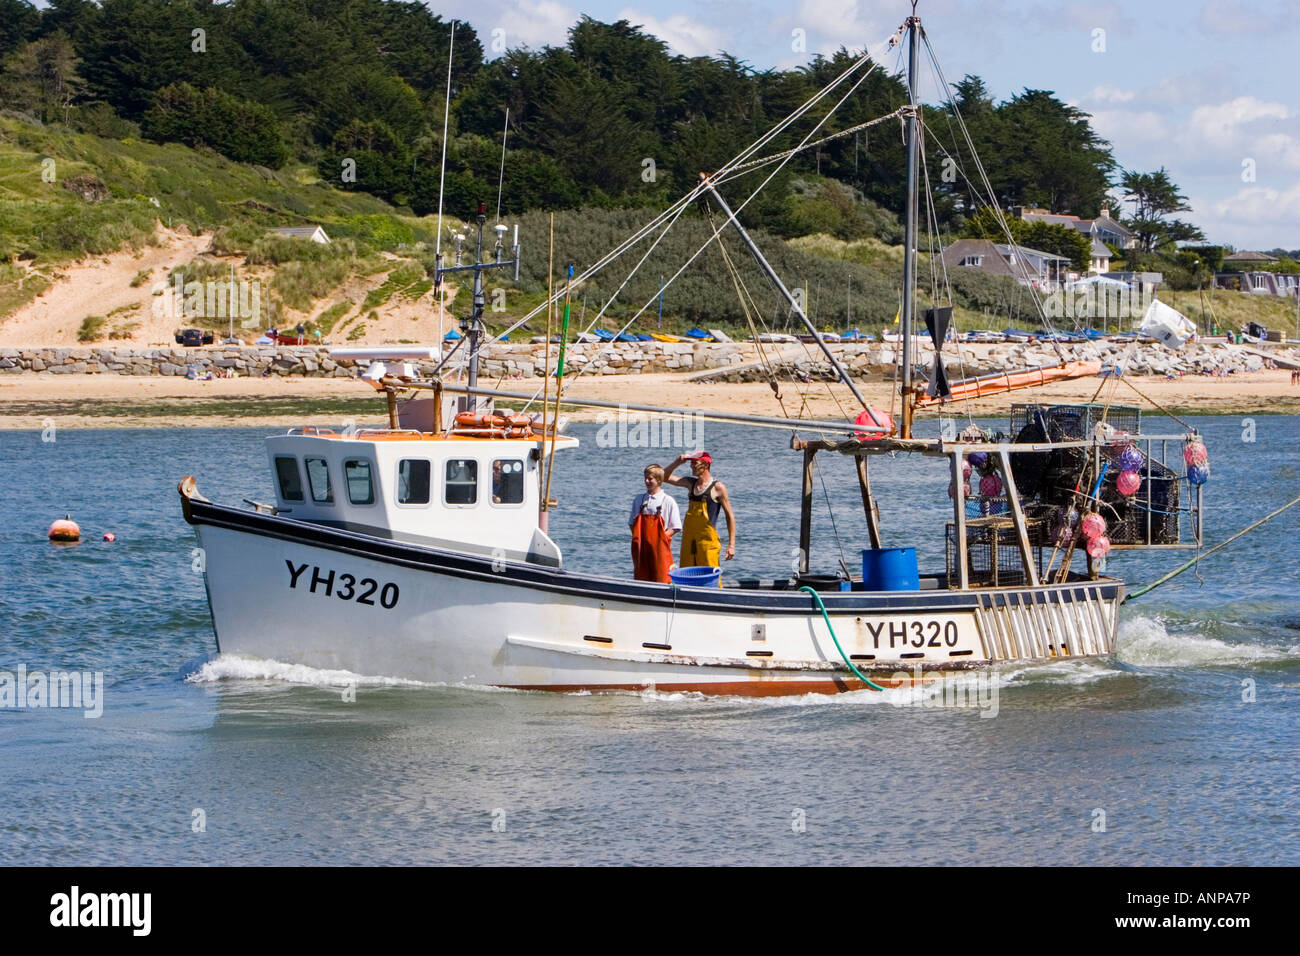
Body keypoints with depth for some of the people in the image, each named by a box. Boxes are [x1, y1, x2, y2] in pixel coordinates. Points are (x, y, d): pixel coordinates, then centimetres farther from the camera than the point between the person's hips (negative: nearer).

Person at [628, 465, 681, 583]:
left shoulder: (668, 501, 0)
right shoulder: (639, 500, 13)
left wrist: (660, 537, -13)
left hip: (660, 546, -4)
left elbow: (675, 528, 0)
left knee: (661, 580, -9)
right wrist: (637, 536, -1)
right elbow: (631, 523, 17)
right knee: (641, 578, 3)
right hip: (641, 546, 4)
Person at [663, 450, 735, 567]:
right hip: (688, 539, 6)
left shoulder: (717, 487, -5)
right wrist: (677, 462, 2)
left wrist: (731, 545, -8)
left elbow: (730, 516, -4)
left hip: (708, 539, -6)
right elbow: (665, 477, 19)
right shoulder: (691, 483, 13)